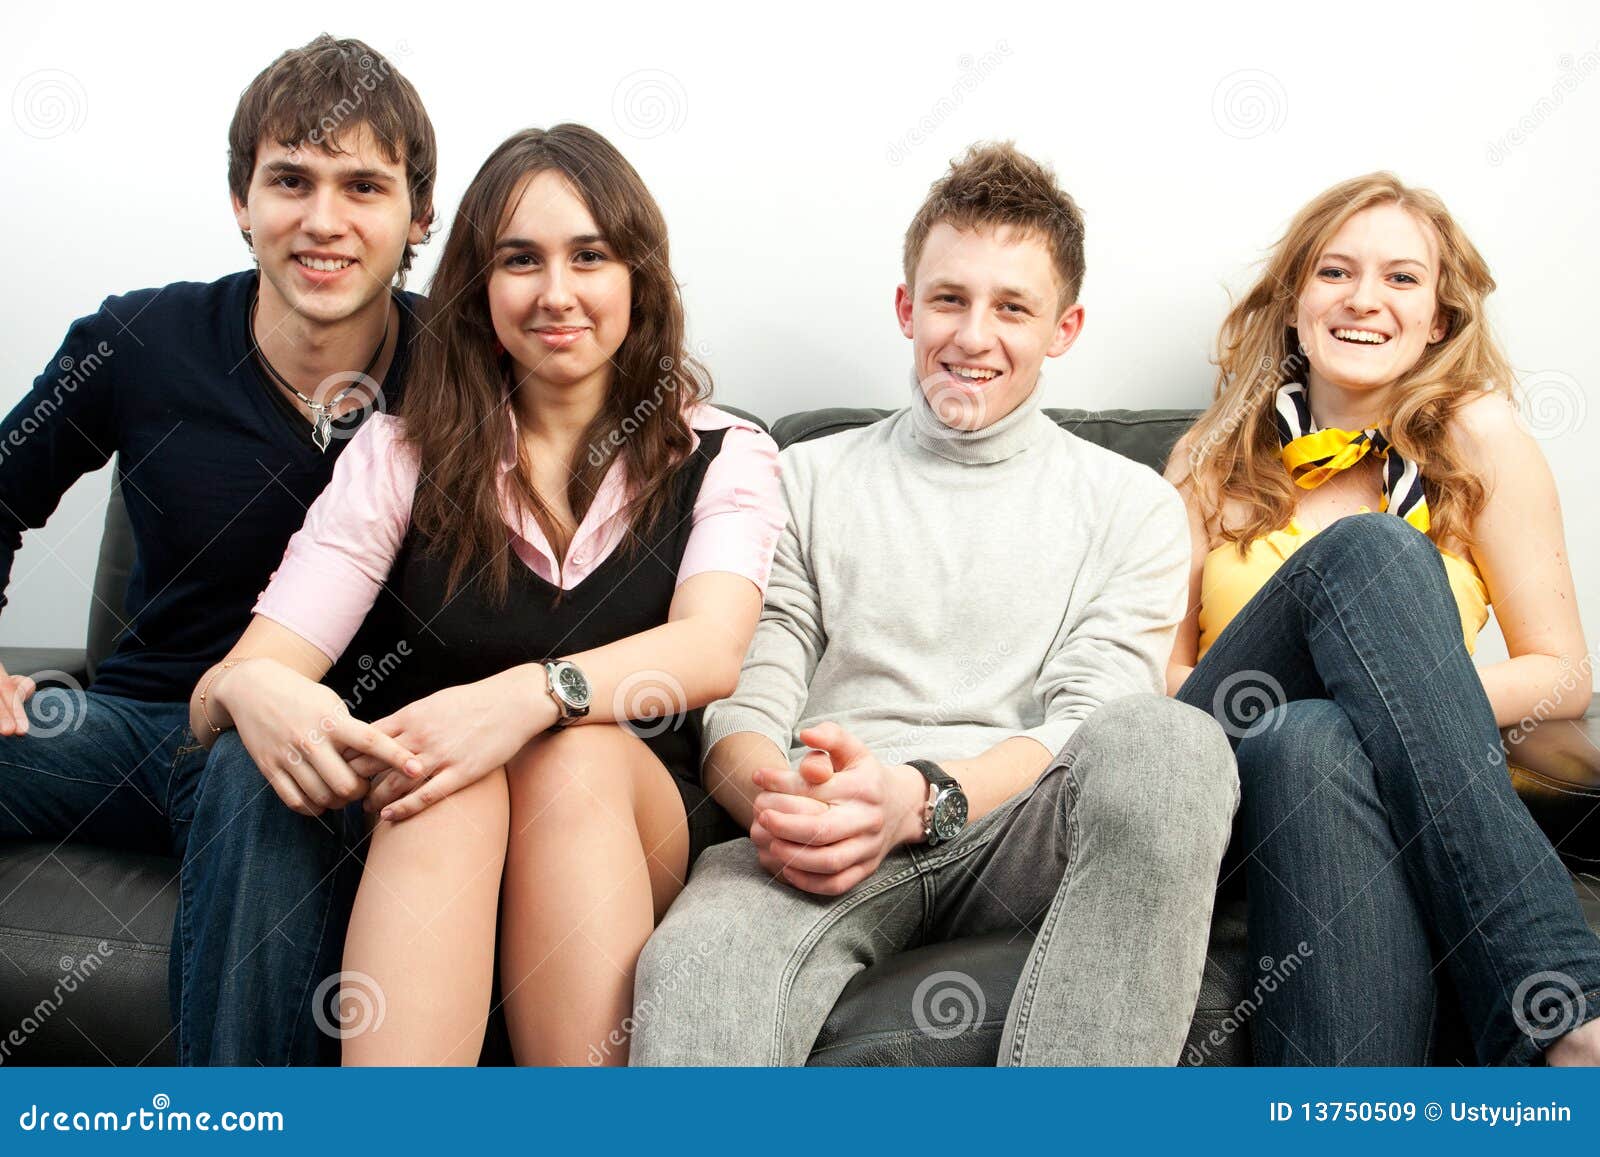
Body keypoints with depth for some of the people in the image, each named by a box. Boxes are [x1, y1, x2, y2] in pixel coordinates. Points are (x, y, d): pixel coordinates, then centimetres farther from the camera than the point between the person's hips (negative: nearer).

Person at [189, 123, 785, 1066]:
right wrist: (250, 689, -29)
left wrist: (533, 694, -36)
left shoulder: (723, 457, 6)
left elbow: (711, 652, -15)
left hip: (645, 826, 0)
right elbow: (263, 661, -2)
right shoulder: (401, 455, 9)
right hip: (416, 825, 1)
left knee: (581, 755, -33)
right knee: (460, 785, -33)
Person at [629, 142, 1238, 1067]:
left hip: (1024, 830, 1)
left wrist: (920, 797, -17)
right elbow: (742, 709, 12)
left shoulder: (1132, 504, 18)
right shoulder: (809, 481, 21)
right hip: (835, 845, 0)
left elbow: (1095, 727, 3)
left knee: (1171, 741, -36)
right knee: (695, 963, -37)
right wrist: (776, 798, -14)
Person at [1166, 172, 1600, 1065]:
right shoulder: (1216, 458, 13)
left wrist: (1424, 697, -15)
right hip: (1218, 777, 1)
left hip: (1421, 791, 0)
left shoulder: (1479, 440, 8)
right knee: (1368, 549, -29)